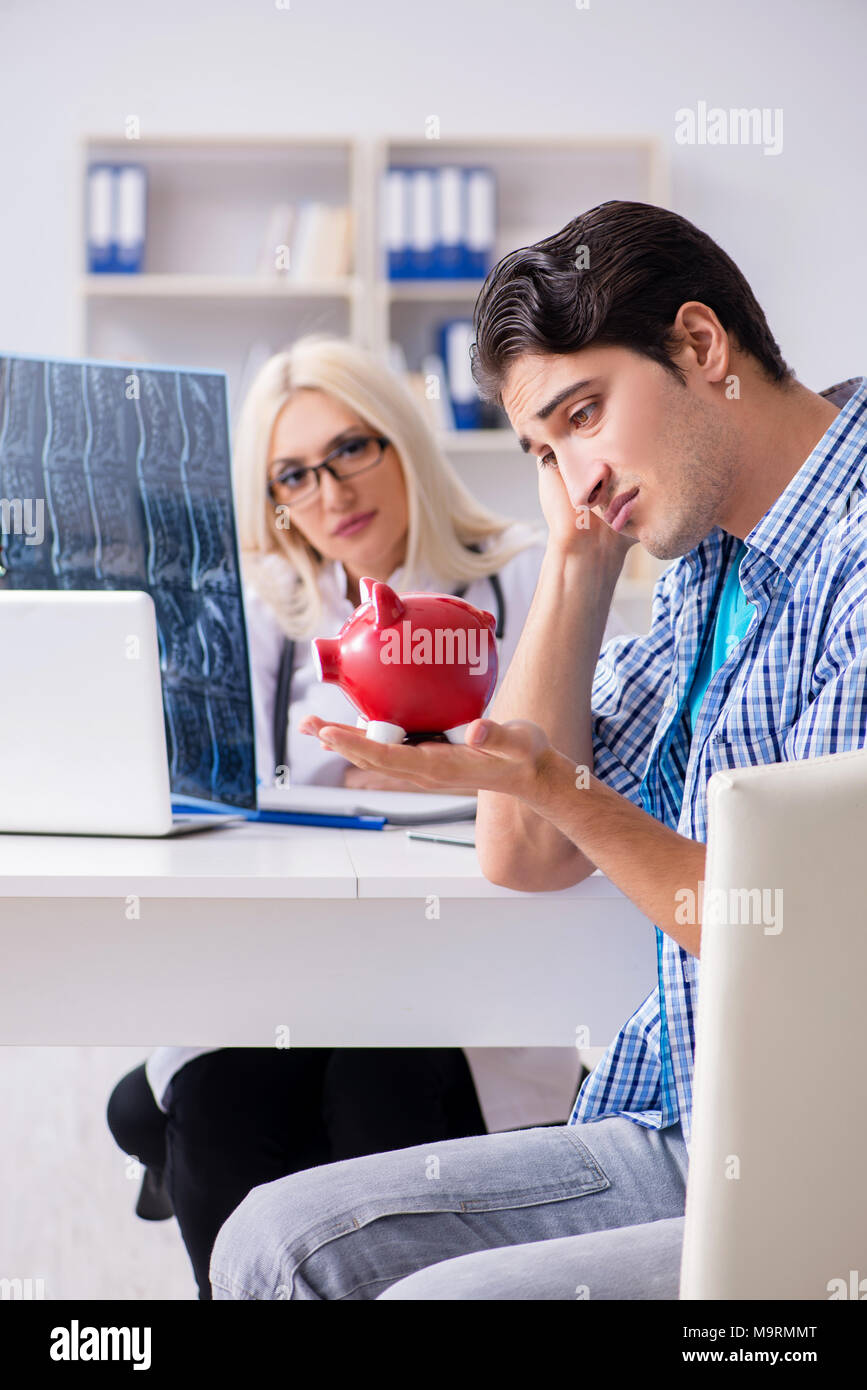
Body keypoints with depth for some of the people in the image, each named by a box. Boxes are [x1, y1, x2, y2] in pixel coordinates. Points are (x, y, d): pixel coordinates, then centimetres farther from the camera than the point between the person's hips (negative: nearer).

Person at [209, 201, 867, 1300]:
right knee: (281, 1240, -2)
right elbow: (525, 857, 10)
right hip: (685, 1145, 8)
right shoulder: (705, 564, 13)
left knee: (444, 1297, -24)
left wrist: (555, 786, -25)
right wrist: (580, 558, 6)